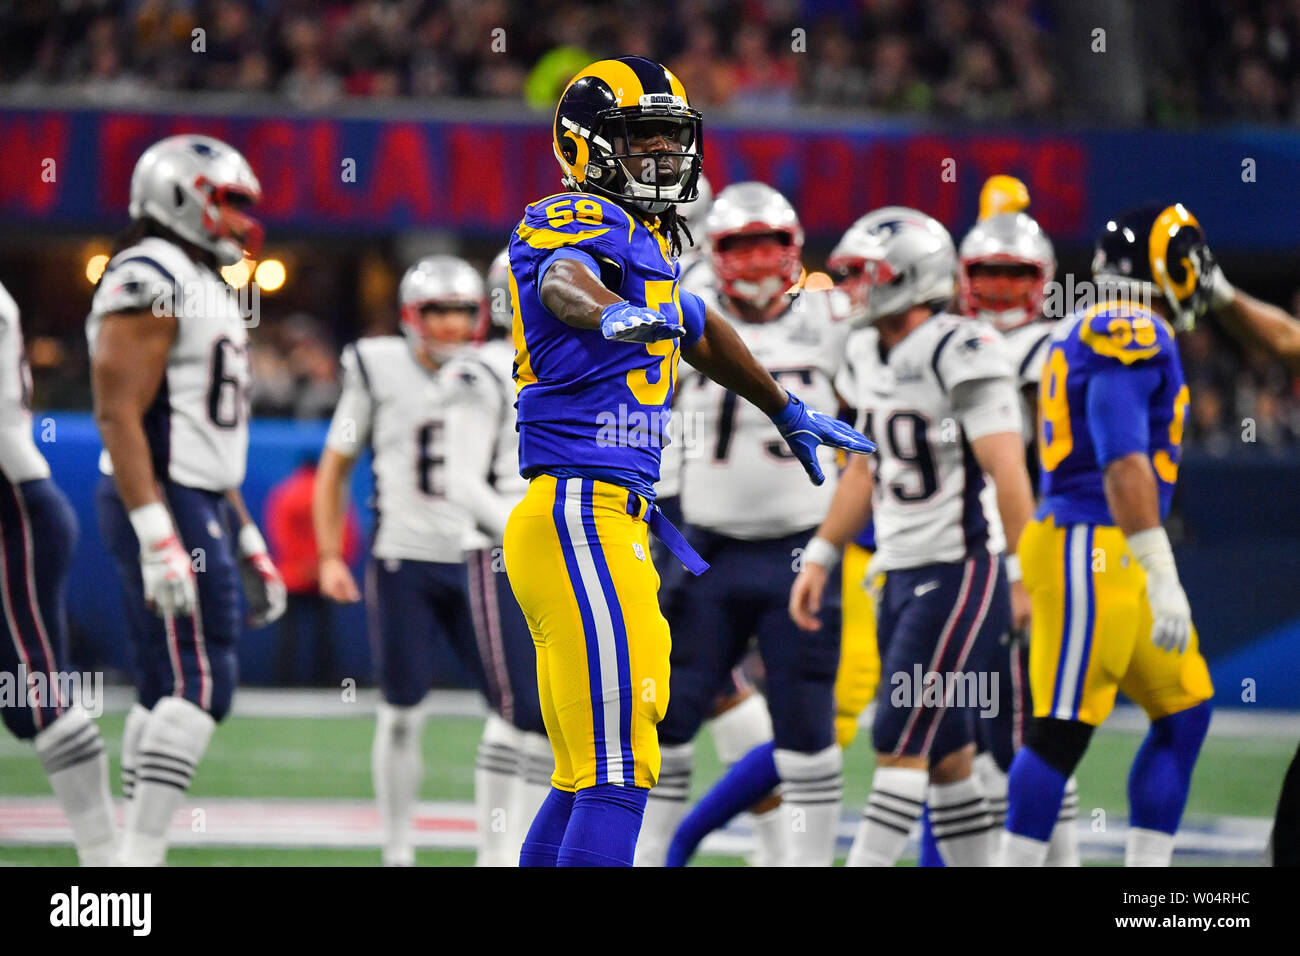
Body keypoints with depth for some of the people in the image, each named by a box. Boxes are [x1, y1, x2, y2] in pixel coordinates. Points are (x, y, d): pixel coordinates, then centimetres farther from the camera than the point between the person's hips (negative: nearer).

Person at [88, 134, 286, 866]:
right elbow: (119, 414, -19)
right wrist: (156, 536, -26)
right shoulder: (150, 282, -12)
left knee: (167, 690, 9)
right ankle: (141, 855, -16)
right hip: (163, 503, -10)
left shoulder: (206, 286, 20)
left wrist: (247, 542, 24)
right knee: (201, 683, -14)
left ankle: (139, 854, 10)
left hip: (205, 504, 10)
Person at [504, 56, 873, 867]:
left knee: (586, 780, 11)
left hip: (610, 520, 10)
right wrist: (610, 313, -55)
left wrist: (789, 414, 54)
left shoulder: (648, 247, 21)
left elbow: (704, 334, 39)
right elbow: (562, 282, -31)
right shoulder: (579, 225, -7)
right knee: (618, 772, -15)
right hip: (583, 517, -10)